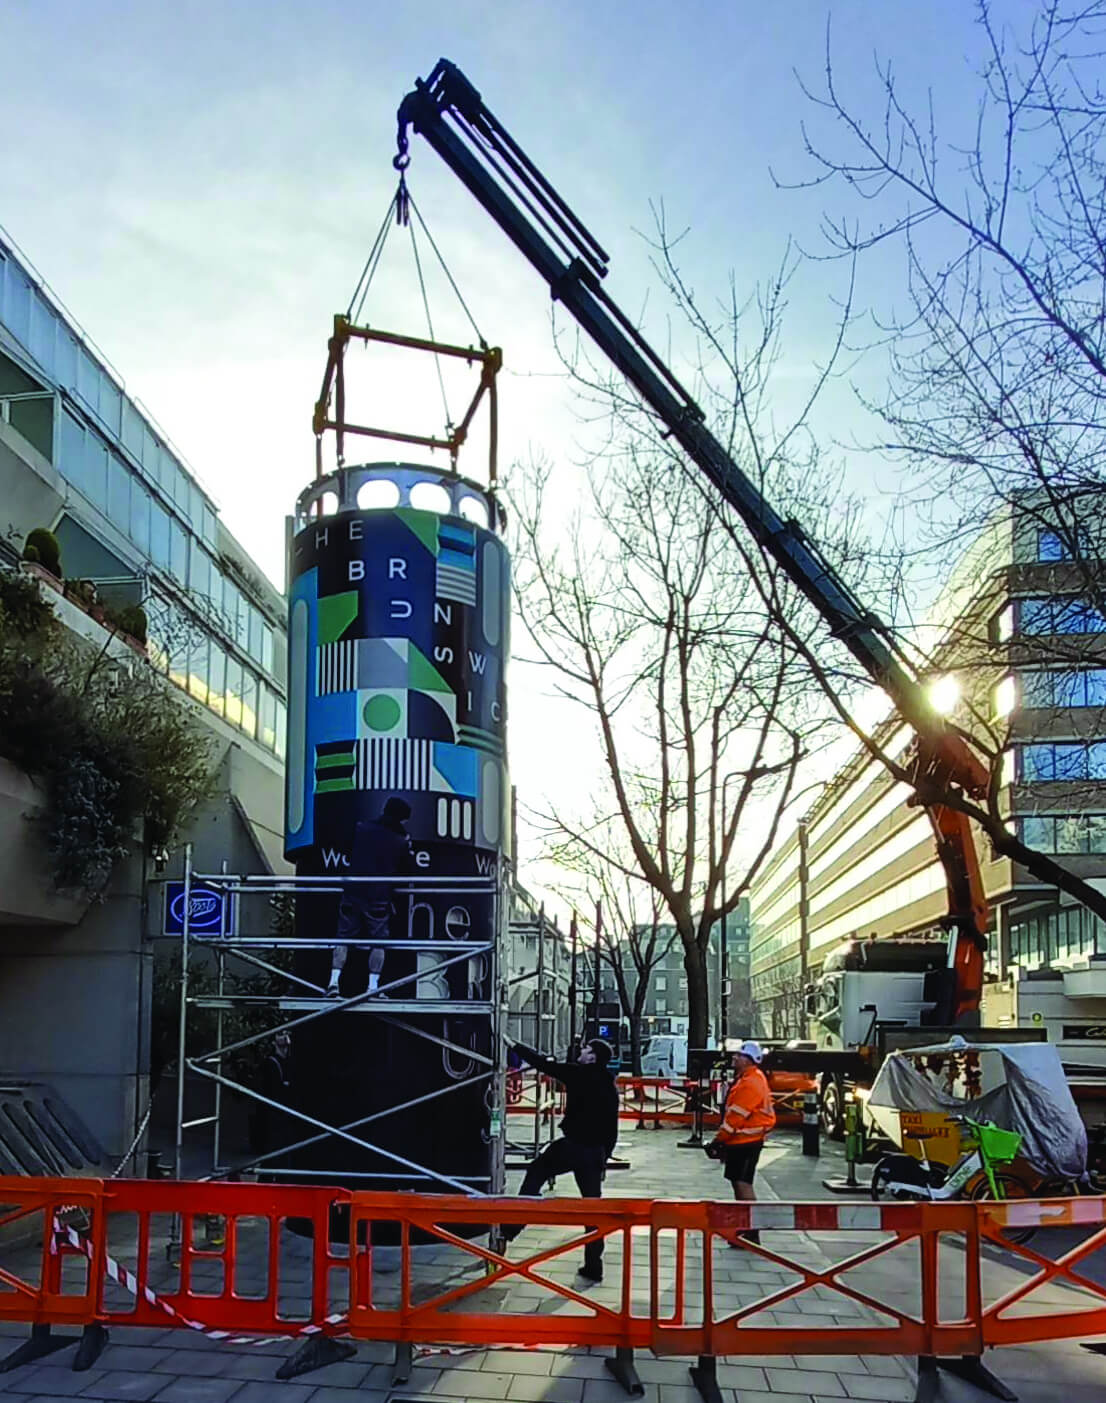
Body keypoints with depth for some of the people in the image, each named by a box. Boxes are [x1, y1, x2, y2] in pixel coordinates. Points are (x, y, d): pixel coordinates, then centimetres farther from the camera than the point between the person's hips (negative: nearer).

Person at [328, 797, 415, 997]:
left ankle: (334, 982, -2)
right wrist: (408, 846, 18)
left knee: (343, 938, 8)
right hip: (379, 899, -2)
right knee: (378, 943, 6)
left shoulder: (360, 829, 4)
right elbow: (408, 870, 9)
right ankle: (373, 986, 0)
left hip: (353, 893, 2)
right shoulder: (400, 842, -2)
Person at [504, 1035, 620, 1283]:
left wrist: (514, 1046, 1)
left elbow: (543, 1064, -8)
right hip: (596, 1151, 6)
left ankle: (513, 1226, 10)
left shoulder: (579, 1074, -10)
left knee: (535, 1174, 15)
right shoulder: (610, 1087, 11)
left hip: (571, 1145, -6)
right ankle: (594, 1266, 13)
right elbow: (612, 1130, 15)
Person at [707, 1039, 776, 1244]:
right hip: (740, 1141, 11)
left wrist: (719, 1140, -17)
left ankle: (751, 1233, -11)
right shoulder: (745, 1079, 15)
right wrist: (724, 1141, 22)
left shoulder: (751, 1083, -20)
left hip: (746, 1141, -11)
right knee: (738, 1182, 16)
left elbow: (736, 1115, -22)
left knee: (743, 1183, -12)